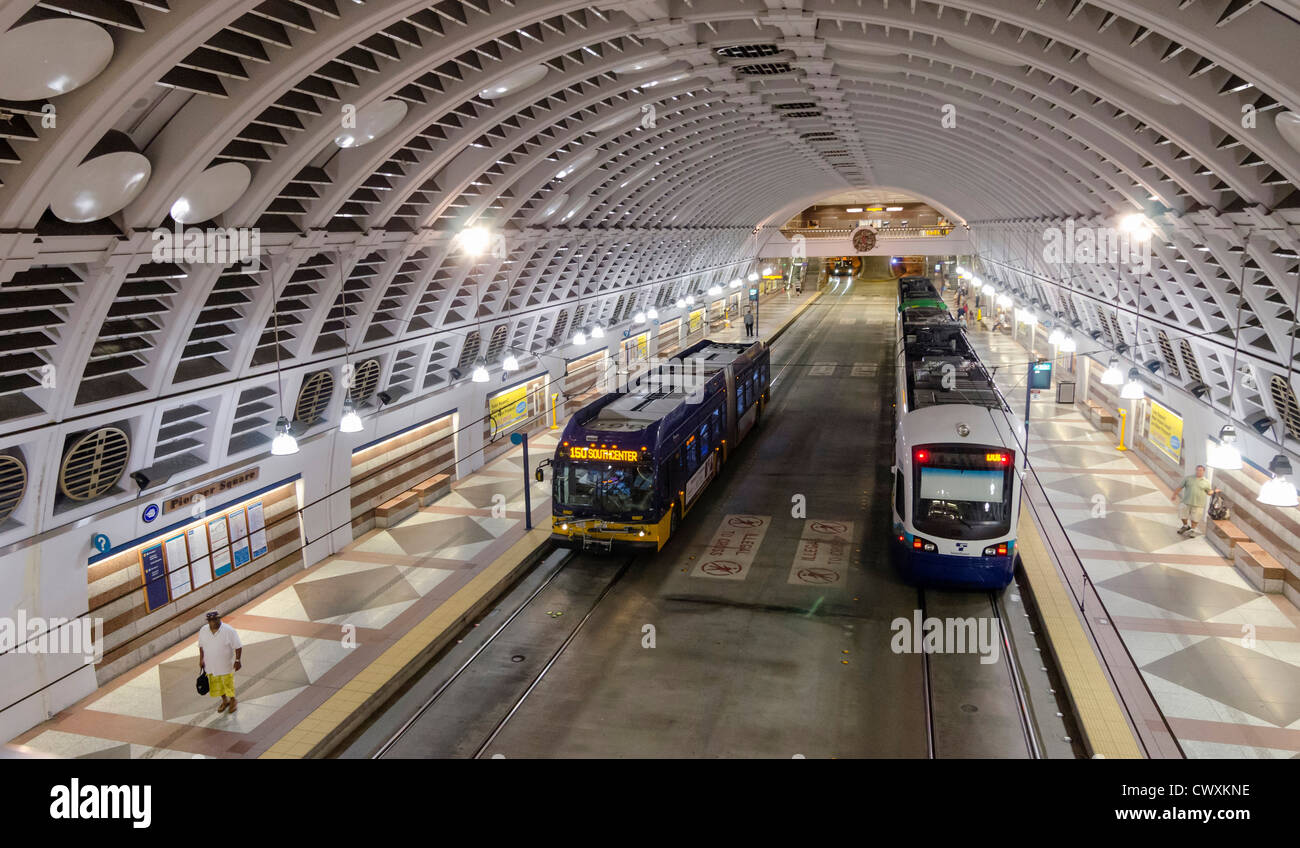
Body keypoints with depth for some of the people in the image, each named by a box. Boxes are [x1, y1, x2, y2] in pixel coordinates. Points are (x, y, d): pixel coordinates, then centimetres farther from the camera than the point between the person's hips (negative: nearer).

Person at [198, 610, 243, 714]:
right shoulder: (203, 631, -7)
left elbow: (238, 647, -13)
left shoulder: (229, 631, -19)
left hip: (226, 665, -4)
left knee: (228, 684, 10)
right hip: (211, 666, 4)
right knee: (215, 685, 18)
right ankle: (224, 700, 41)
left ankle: (233, 701, 34)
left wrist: (237, 660, -15)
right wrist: (201, 659, 8)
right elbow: (201, 646, 10)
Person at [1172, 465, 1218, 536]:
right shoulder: (1188, 478, 6)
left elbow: (1209, 492, 9)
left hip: (1198, 504, -1)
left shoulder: (1206, 482, 6)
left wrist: (1214, 491, -11)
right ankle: (1185, 526, 34)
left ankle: (1192, 530, 23)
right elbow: (1179, 487, 10)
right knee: (1183, 515, 9)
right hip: (1186, 502, 1)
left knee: (1195, 518, 5)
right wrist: (1174, 495, 10)